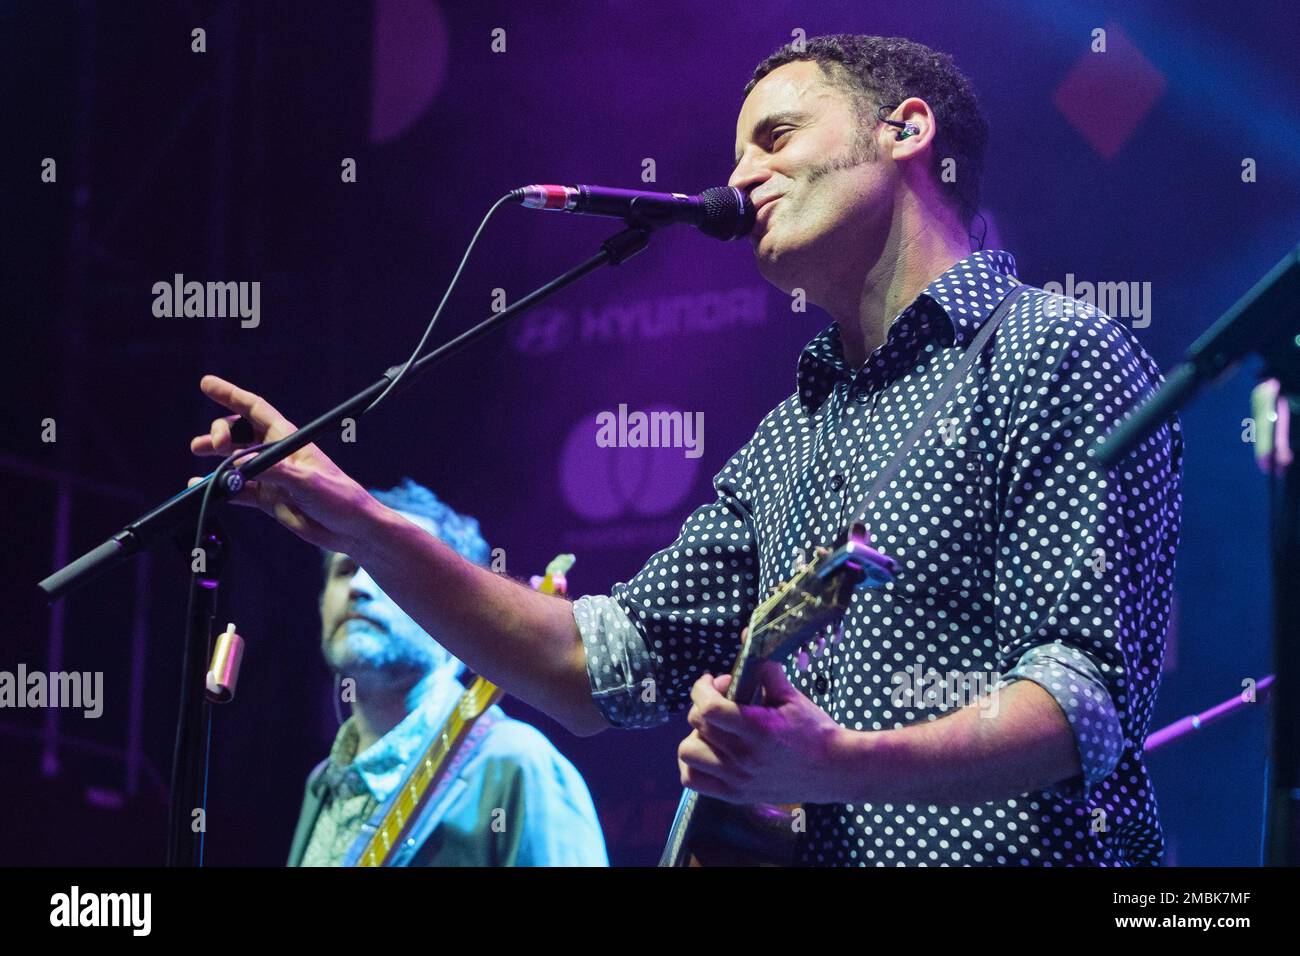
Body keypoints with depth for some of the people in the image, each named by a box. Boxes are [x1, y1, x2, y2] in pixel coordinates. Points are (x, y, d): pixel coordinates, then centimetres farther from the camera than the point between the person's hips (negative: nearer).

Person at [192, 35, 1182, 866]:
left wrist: (834, 764, -28)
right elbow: (608, 667, 16)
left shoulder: (1059, 357, -4)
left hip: (1004, 846, -5)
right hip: (818, 847, 6)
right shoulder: (793, 436, 19)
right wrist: (366, 530, 8)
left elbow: (1092, 692, -14)